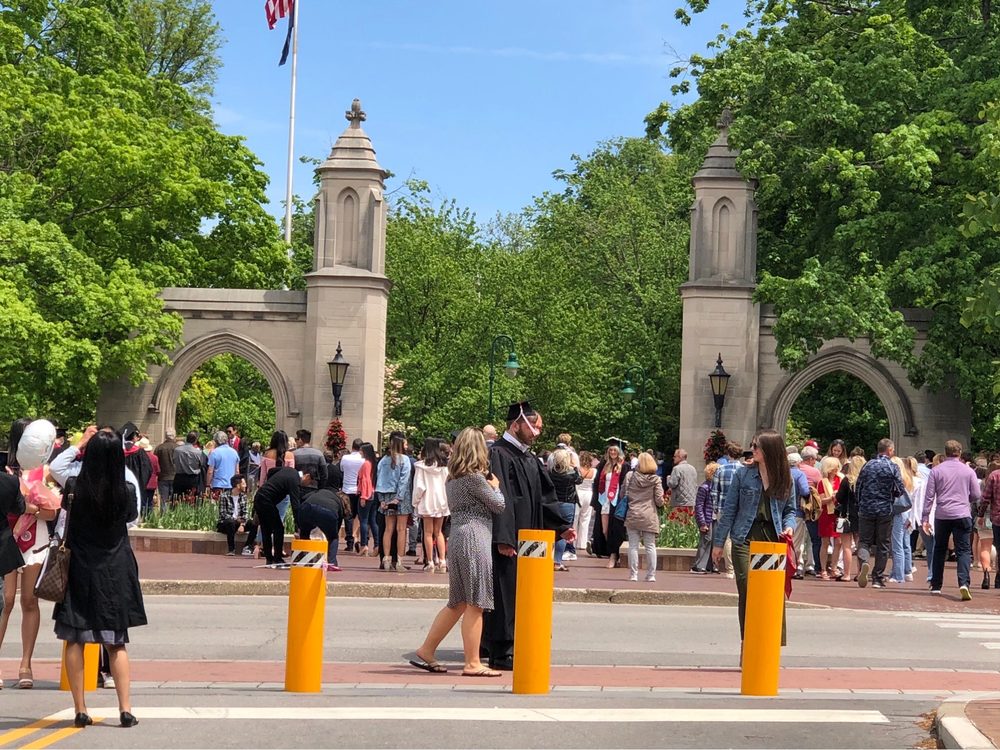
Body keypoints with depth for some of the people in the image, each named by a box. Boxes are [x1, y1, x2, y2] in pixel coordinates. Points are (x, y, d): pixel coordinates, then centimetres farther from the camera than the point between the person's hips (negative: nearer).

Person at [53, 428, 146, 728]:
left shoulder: (76, 489, -13)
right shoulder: (125, 493, -10)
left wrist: (82, 444, 18)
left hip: (79, 571, -1)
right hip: (115, 573, 1)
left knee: (75, 641, 7)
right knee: (117, 643, 9)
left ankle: (81, 710, 5)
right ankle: (125, 709, 2)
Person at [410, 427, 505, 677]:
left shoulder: (453, 478, 14)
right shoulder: (475, 477, -11)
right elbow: (499, 505, -4)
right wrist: (495, 487, 15)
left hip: (458, 537, 9)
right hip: (475, 538, -9)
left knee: (458, 603, 15)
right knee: (475, 603, -4)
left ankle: (426, 652, 17)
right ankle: (473, 663, -1)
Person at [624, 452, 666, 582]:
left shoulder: (630, 476, -1)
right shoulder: (656, 479, -3)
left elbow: (623, 494, 2)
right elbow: (659, 499, -5)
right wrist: (659, 505, 17)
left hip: (632, 515, 0)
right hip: (649, 516, 0)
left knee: (633, 546, 4)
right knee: (650, 546, 6)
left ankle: (633, 574, 3)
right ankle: (651, 575, 6)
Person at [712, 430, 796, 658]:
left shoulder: (785, 478, 8)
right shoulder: (744, 474, 5)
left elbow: (790, 509, 15)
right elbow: (729, 509, 7)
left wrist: (789, 526, -7)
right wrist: (718, 542, 6)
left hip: (773, 540, 1)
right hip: (746, 539, -1)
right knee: (747, 591, -5)